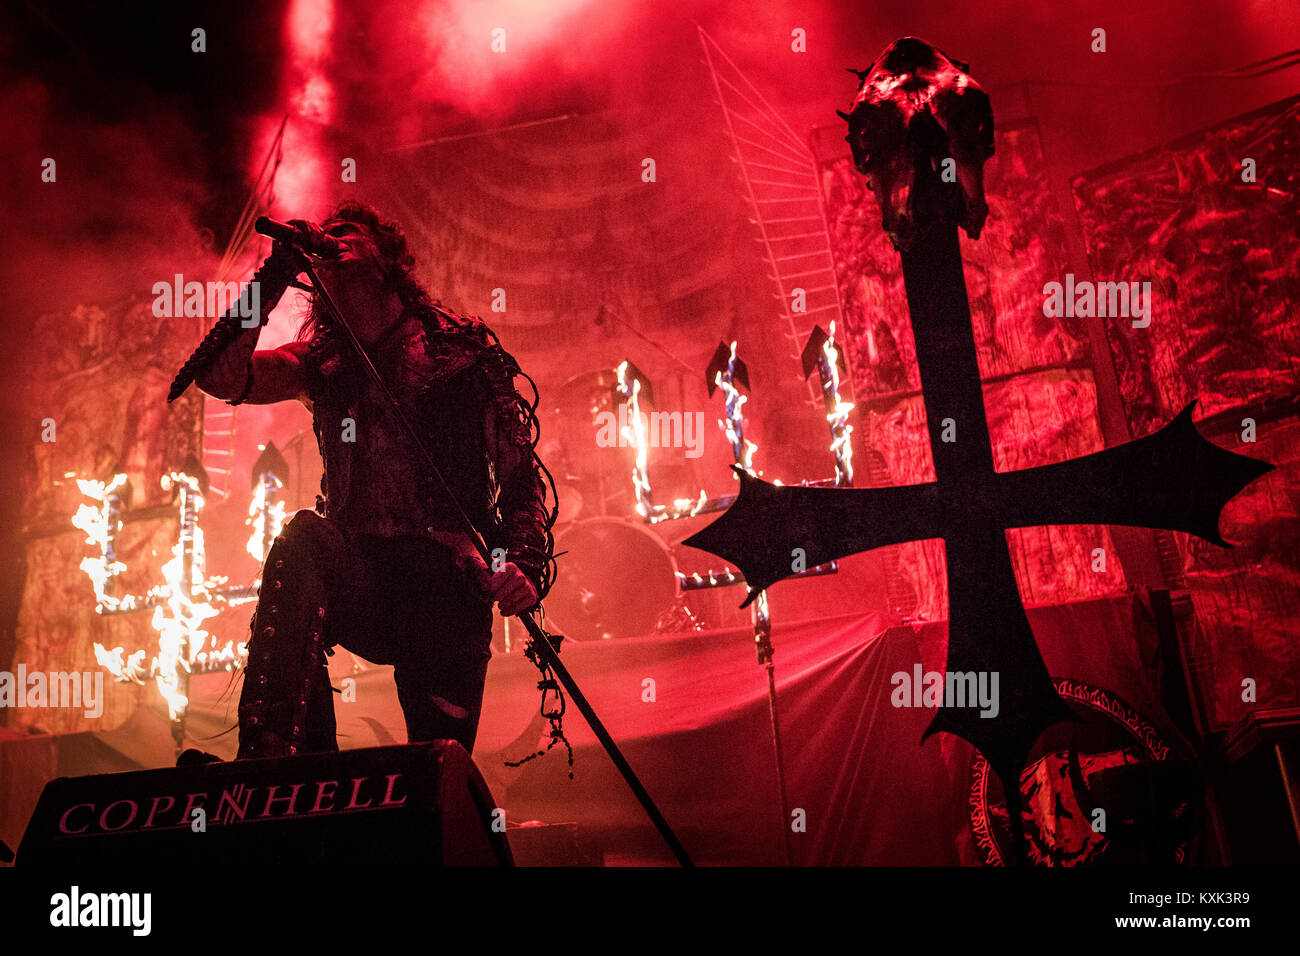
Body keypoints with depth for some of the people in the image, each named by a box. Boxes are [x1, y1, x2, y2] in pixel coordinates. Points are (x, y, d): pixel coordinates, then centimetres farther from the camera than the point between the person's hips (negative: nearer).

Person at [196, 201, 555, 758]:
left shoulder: (465, 351, 8)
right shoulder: (321, 362, 16)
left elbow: (522, 473, 6)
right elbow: (220, 377, 0)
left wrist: (527, 564, -11)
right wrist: (277, 275, -4)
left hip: (450, 588, -1)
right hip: (360, 578, 2)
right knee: (302, 539, -32)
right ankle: (270, 760, -34)